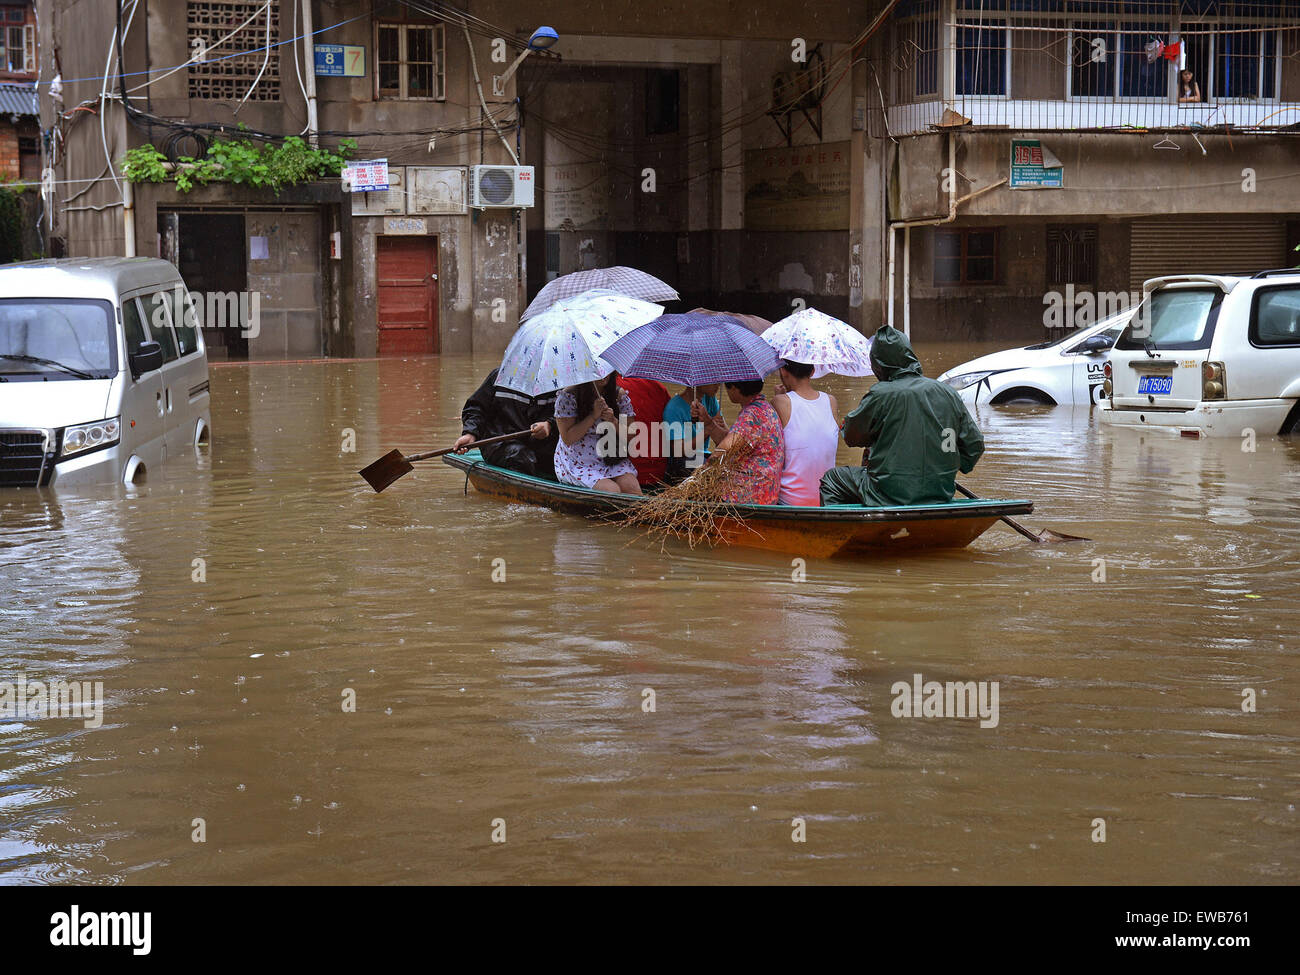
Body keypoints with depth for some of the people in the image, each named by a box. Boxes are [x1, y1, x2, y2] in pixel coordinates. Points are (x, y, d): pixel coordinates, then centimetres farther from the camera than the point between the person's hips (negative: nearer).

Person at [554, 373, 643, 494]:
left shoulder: (620, 395, 4)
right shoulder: (568, 396, -6)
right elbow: (567, 439, -11)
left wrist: (614, 421, -14)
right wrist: (593, 416, -17)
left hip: (612, 460, 3)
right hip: (579, 464, -3)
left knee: (633, 489, -24)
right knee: (612, 491, -28)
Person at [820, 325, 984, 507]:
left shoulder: (880, 395, -13)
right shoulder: (948, 393, 1)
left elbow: (852, 437, 0)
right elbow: (975, 445, 6)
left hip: (891, 495, -6)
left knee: (830, 480, 19)